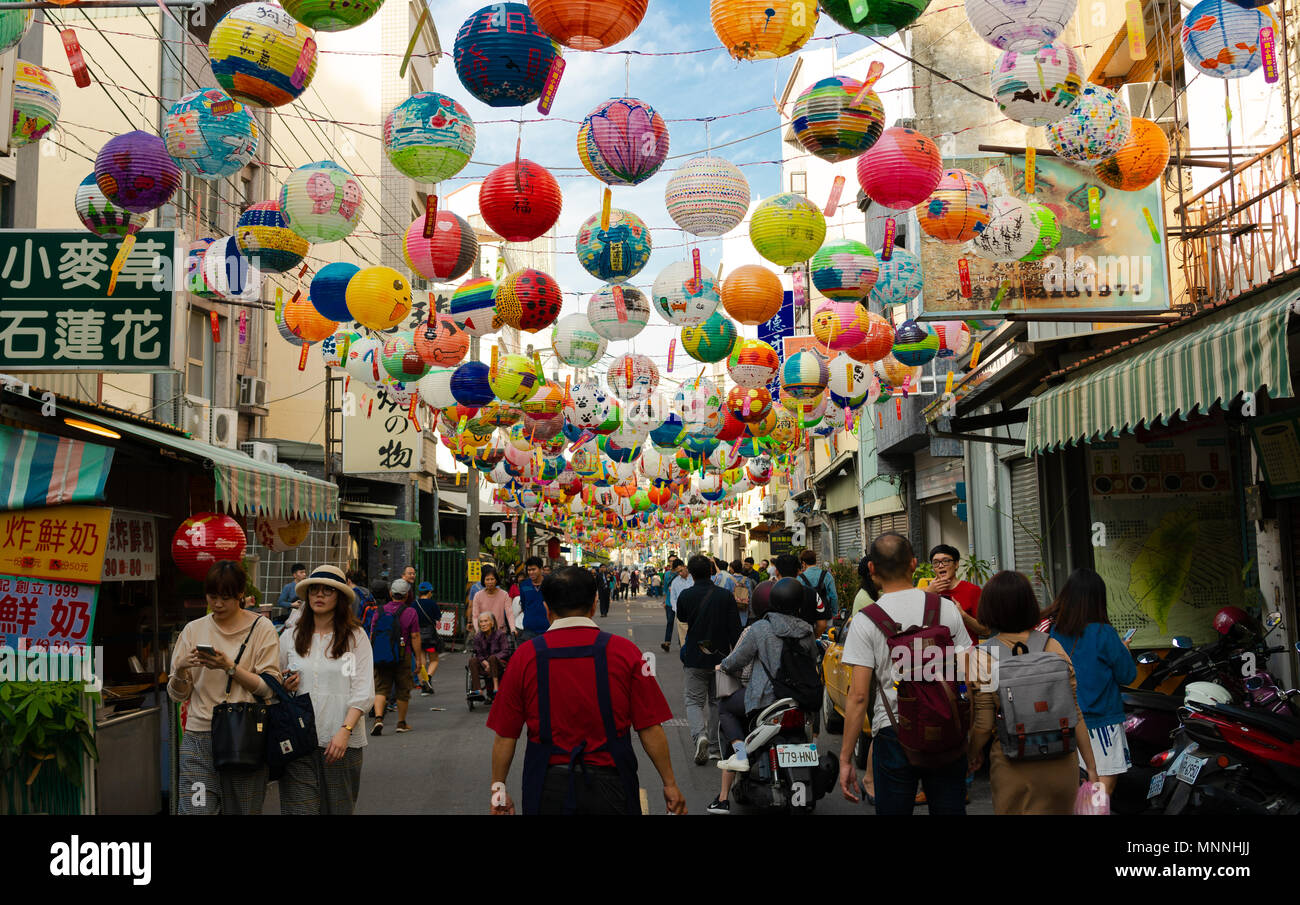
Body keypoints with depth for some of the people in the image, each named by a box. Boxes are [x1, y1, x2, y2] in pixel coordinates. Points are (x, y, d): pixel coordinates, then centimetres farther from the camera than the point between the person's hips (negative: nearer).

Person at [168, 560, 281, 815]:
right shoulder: (194, 630, 10)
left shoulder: (261, 629, 3)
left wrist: (230, 667, -14)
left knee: (241, 811, 4)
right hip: (199, 737, 2)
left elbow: (269, 688, -4)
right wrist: (181, 670, -9)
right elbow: (177, 694, 12)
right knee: (194, 809, -9)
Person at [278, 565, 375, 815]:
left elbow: (364, 692, -3)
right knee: (299, 808, -7)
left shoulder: (356, 637, 2)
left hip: (343, 741, -1)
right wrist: (283, 688, -3)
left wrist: (345, 731, -14)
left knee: (338, 808, 6)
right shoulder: (290, 638, 11)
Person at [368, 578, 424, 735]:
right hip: (402, 657, -2)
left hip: (380, 657, 2)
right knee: (403, 690, 11)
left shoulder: (379, 611, 3)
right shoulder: (410, 612, -7)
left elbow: (371, 635, 7)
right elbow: (415, 637, -8)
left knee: (381, 688, 6)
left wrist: (371, 656, 17)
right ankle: (401, 723, 19)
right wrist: (419, 659, -1)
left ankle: (378, 718, -15)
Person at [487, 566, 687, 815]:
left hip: (547, 788, 0)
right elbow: (650, 729, -6)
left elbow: (504, 735, -1)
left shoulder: (525, 656, -3)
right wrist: (670, 784, 4)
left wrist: (498, 789, 10)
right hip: (609, 783, 0)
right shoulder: (625, 652, -5)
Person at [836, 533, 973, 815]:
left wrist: (845, 759, -4)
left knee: (894, 809, 11)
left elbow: (858, 696, -10)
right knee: (950, 809, 14)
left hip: (893, 732, -2)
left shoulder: (864, 622, -8)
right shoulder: (948, 609, 0)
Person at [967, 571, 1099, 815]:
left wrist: (973, 755, 11)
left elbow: (983, 725, -8)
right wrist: (1091, 767, 9)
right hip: (1061, 764, 2)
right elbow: (1075, 713, -1)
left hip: (1013, 766, -2)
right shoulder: (1052, 646, -3)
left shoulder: (981, 656, -10)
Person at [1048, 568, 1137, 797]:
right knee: (1105, 784, 0)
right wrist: (1124, 650, 13)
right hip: (1101, 720, -5)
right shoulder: (1103, 633, -15)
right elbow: (1127, 675, -6)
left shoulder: (1055, 633, -2)